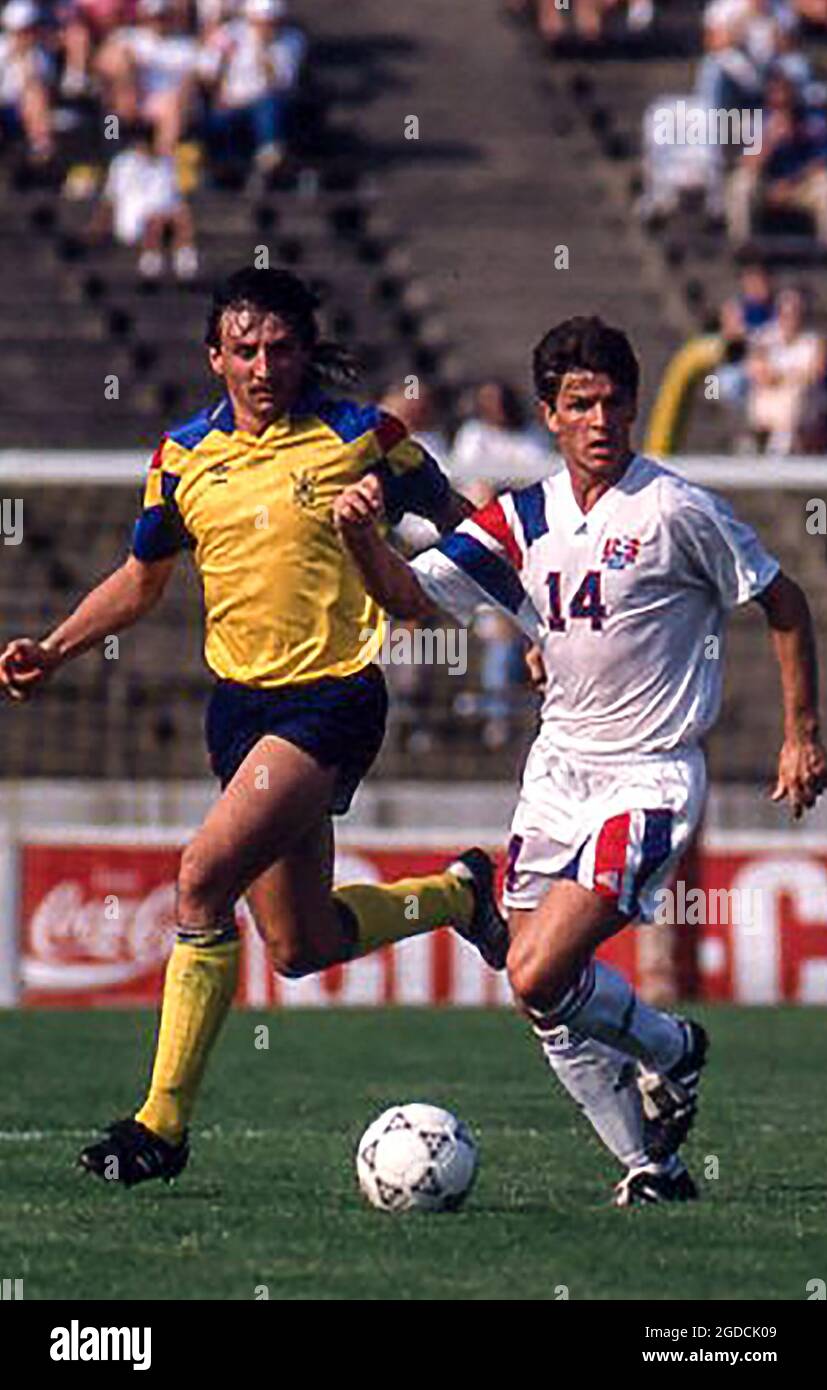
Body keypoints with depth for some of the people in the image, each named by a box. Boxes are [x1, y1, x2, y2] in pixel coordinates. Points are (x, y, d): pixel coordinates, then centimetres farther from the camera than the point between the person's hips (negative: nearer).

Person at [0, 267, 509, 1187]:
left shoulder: (361, 437, -7)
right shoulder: (185, 454, 6)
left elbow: (459, 526, 6)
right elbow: (142, 578, 19)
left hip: (333, 695, -6)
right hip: (238, 698, 6)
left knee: (204, 878, -22)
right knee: (300, 946, 13)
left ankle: (164, 1121, -15)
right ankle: (457, 895, 43)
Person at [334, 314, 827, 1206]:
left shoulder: (676, 511, -11)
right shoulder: (520, 522, 5)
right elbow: (412, 596, 3)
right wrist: (363, 537, -17)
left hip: (649, 778, -6)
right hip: (558, 767, 6)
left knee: (542, 977, -19)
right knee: (540, 1002, 3)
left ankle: (672, 1050, 10)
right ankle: (651, 1166, 17)